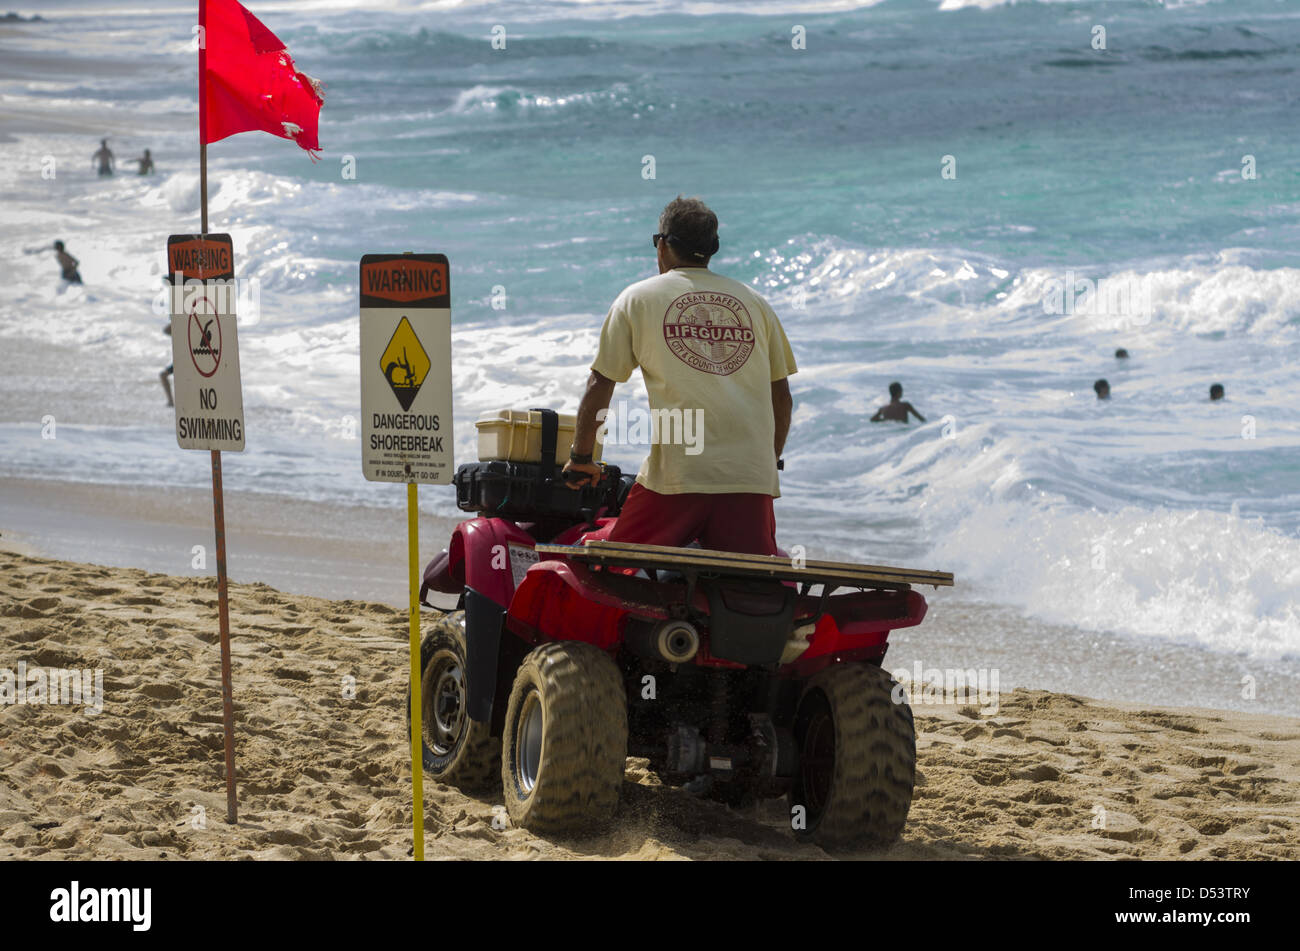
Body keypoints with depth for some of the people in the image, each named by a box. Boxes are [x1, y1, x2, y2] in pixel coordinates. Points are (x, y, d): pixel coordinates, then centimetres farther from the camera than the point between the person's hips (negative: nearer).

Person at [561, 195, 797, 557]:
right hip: (752, 479, 3)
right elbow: (782, 397, 18)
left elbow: (599, 387, 8)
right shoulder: (755, 303, 17)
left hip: (677, 474, -3)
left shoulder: (638, 299, 10)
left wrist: (580, 458, 19)